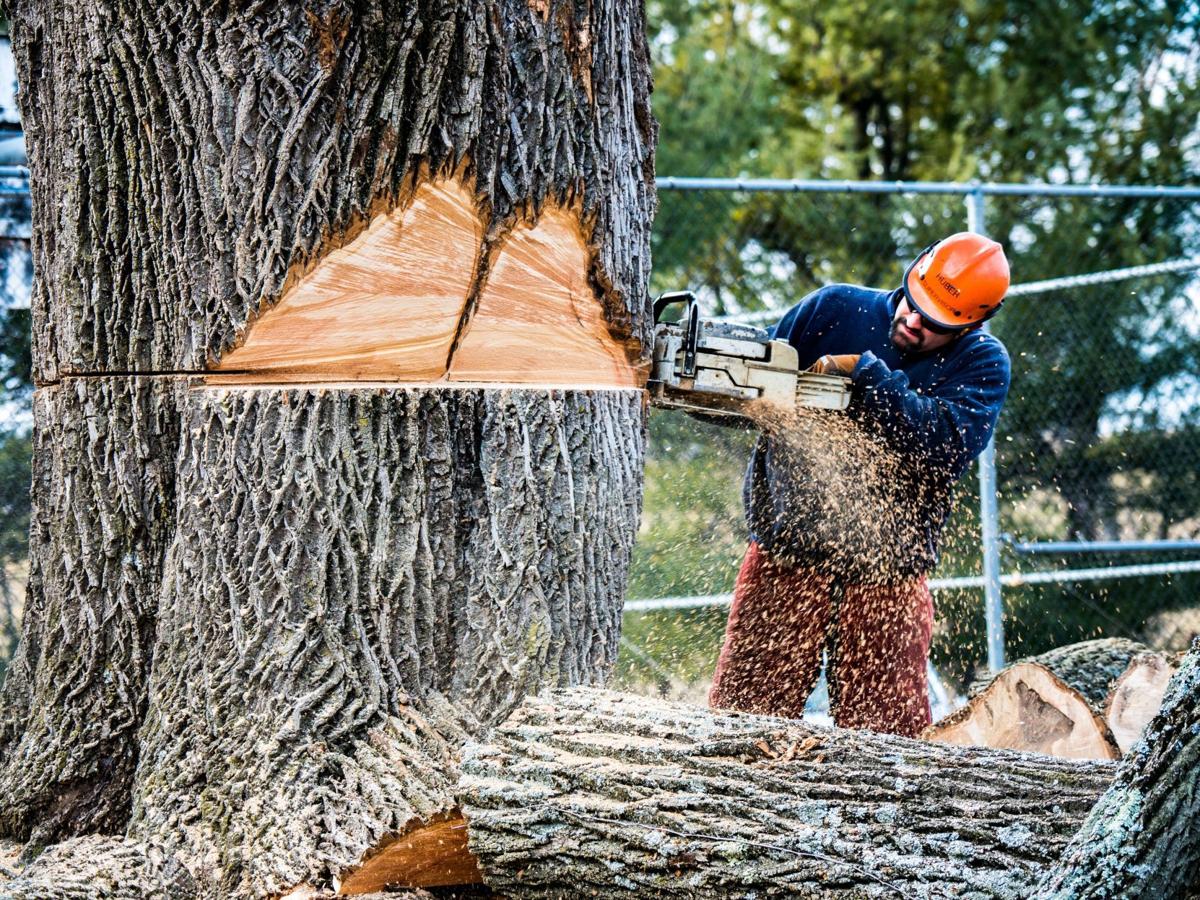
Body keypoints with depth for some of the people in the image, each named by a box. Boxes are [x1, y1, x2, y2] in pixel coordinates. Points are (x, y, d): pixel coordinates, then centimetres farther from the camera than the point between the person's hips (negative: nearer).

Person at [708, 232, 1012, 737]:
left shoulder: (981, 364, -2)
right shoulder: (835, 309, 3)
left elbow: (949, 441, -20)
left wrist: (865, 374, -22)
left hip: (886, 570, -1)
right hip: (787, 549, 1)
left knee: (888, 731, -2)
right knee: (743, 712, -2)